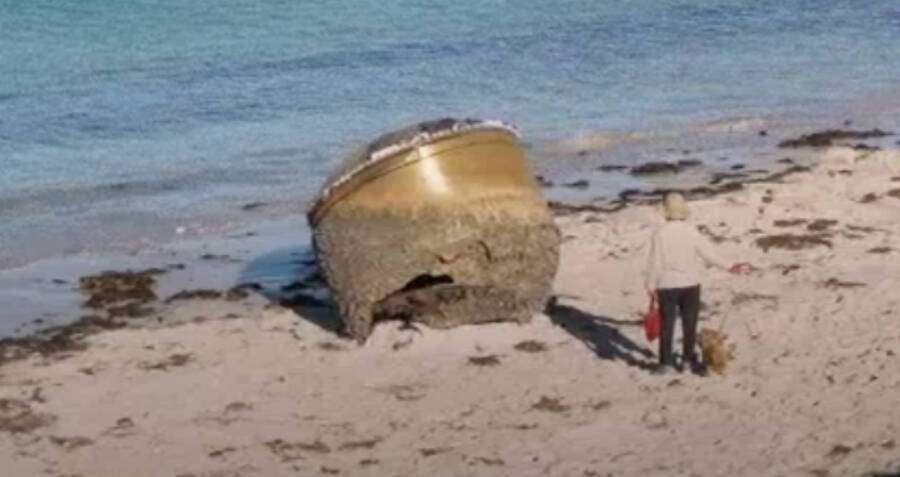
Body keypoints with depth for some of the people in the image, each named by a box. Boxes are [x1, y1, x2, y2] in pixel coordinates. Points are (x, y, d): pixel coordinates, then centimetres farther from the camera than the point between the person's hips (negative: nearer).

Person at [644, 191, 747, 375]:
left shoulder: (660, 233, -14)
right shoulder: (692, 231, -9)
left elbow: (655, 261, -11)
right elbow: (709, 253, -7)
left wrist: (650, 285, 0)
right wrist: (729, 267, 3)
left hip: (667, 286, -2)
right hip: (690, 284, 2)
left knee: (667, 324, 8)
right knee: (689, 323, 13)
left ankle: (666, 361, 12)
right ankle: (688, 358, 20)